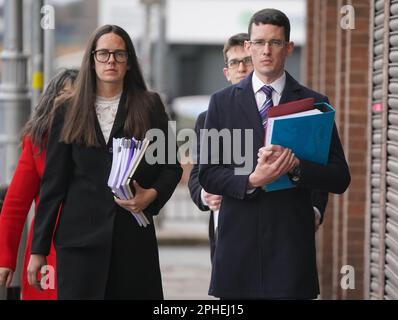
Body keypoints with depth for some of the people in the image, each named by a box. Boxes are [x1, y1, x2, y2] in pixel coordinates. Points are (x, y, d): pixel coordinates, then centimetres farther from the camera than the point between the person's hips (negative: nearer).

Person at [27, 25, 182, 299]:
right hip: (80, 236, 0)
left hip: (134, 235, 0)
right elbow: (53, 183, 8)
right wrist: (39, 248, 4)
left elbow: (171, 166, 10)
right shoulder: (69, 113, 9)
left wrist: (152, 195, -12)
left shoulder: (149, 107, 7)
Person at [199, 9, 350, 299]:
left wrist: (296, 166, -16)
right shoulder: (222, 102, 7)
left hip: (293, 243, 0)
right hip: (238, 240, 1)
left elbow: (340, 179, 2)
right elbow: (207, 174, 3)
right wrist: (251, 180, -15)